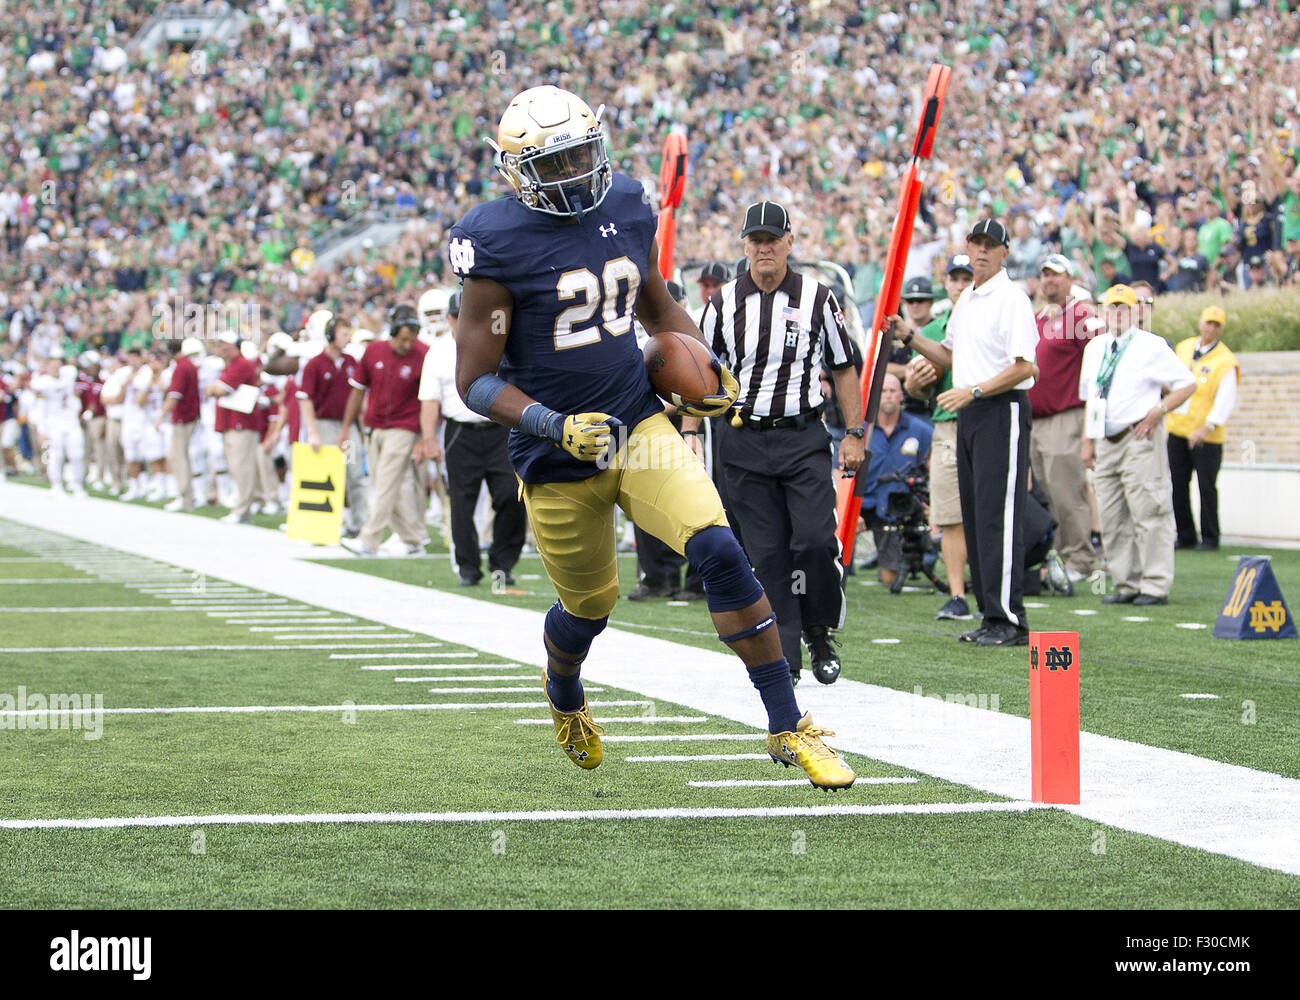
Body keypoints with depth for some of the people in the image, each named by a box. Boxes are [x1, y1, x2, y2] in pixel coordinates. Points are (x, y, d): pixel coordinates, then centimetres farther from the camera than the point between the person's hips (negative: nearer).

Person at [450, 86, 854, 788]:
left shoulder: (626, 211, 2)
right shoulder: (501, 247, -14)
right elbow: (476, 381, -13)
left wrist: (705, 371, 3)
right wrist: (555, 426, -26)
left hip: (638, 423, 3)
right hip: (558, 462, -3)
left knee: (719, 550, -18)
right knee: (590, 604, 14)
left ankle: (788, 728, -13)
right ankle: (564, 696, 52)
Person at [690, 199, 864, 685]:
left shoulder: (817, 297, 3)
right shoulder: (724, 303, 5)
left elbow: (843, 368, 8)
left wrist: (854, 434, 3)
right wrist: (690, 435, 2)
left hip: (803, 438, -1)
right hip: (745, 443, 1)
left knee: (816, 540, -14)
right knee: (767, 552, -1)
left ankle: (820, 633, 8)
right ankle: (784, 657, 3)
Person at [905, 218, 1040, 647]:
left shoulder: (1012, 298, -11)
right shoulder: (965, 300, 17)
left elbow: (1026, 367, -18)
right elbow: (951, 356, 28)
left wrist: (974, 391, -22)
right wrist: (910, 339, 15)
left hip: (1003, 410, -9)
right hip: (968, 413, 9)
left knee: (998, 514, -12)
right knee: (975, 515, 9)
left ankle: (1009, 620, -13)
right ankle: (991, 615, 13)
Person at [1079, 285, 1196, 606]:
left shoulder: (1152, 347, -2)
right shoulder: (1094, 348, 17)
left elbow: (1187, 384, -1)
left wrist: (1159, 411, -12)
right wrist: (1087, 440, 16)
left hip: (1139, 439, -7)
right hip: (1106, 443, 7)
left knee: (1148, 513, -10)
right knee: (1112, 519, 6)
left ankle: (1156, 586, -8)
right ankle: (1127, 585, 12)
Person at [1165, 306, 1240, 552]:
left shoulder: (1226, 361, -10)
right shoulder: (1183, 348, 9)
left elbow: (1225, 401, -16)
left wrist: (1207, 427, -26)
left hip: (1207, 437, -6)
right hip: (1178, 430, 6)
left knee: (1206, 487, -2)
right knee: (1178, 485, 8)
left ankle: (1210, 538, 10)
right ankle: (1185, 536, 18)